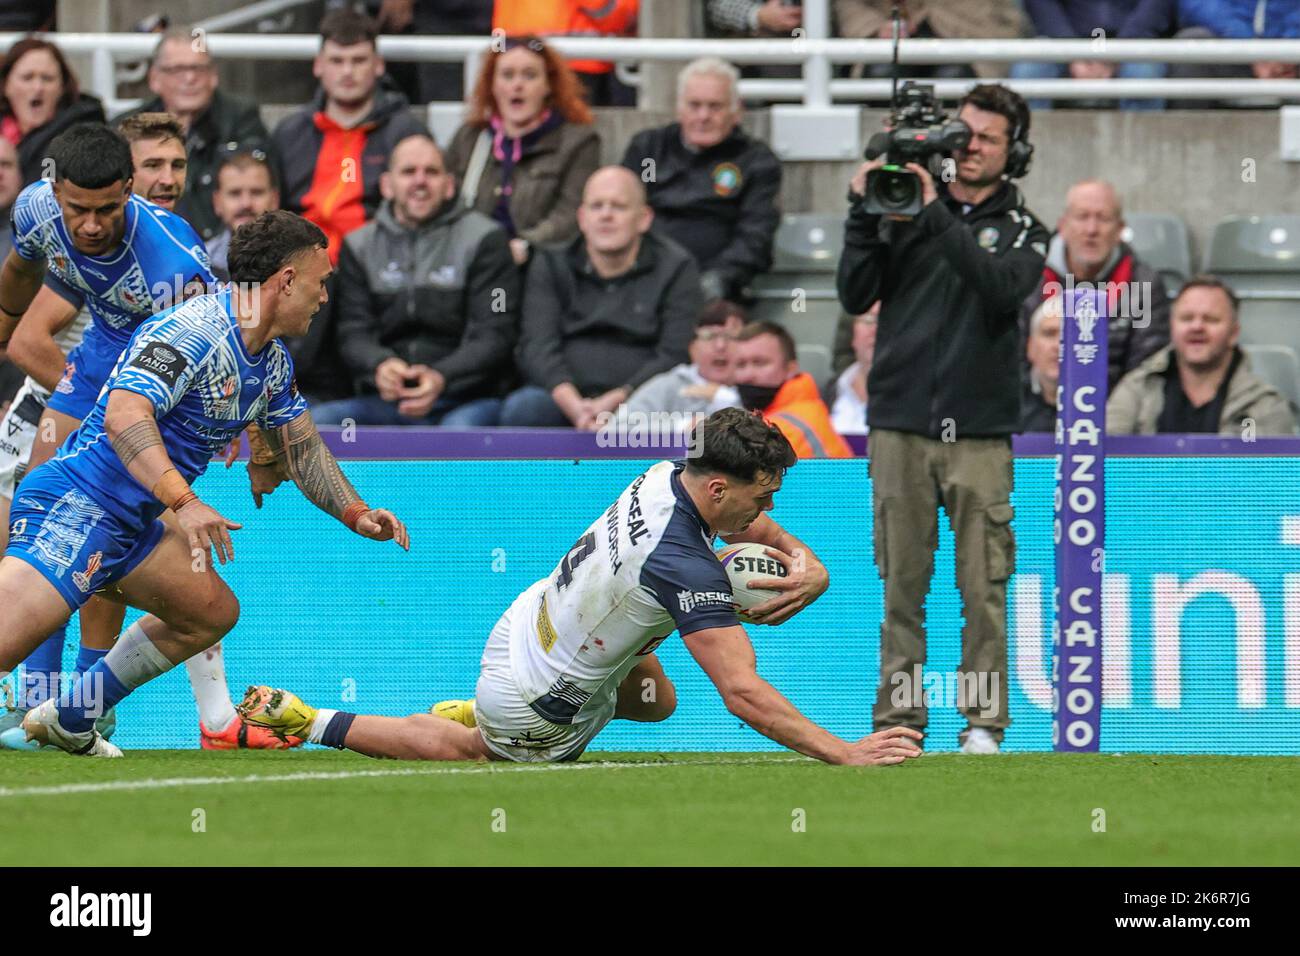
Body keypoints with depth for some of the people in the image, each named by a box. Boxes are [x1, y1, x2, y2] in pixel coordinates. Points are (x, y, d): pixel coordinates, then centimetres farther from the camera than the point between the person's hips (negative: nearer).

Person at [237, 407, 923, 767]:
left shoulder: (668, 478, -11)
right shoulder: (685, 566, -37)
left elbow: (766, 533, 7)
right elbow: (743, 694, -39)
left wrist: (807, 568, -16)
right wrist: (845, 754, -40)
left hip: (526, 620, 8)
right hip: (538, 712, -8)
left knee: (657, 700, 32)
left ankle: (474, 709, 34)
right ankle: (310, 722, 23)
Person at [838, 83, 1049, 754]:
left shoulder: (1022, 231, 9)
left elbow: (1002, 288, -13)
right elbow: (855, 296, 3)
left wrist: (938, 217, -19)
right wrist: (866, 215, -8)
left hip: (979, 431, -1)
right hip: (900, 423, 1)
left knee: (984, 586, -3)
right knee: (901, 582, 1)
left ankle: (983, 722, 1)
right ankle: (897, 718, 5)